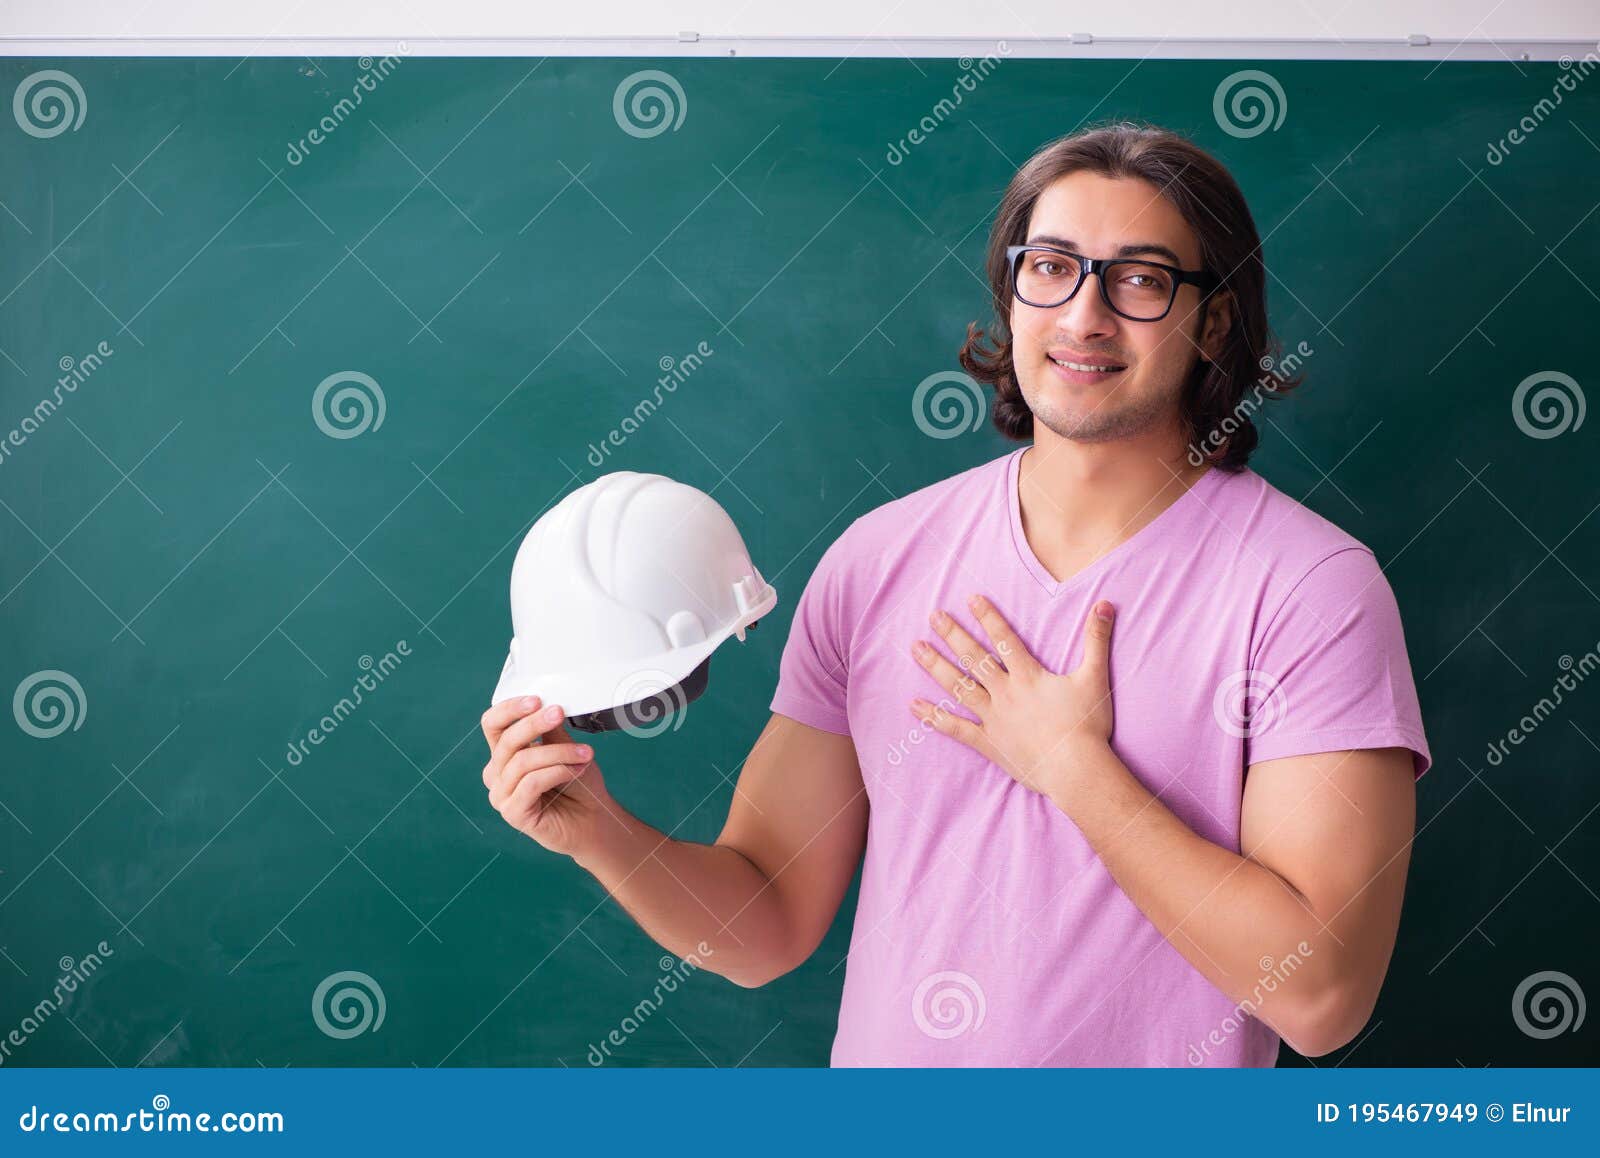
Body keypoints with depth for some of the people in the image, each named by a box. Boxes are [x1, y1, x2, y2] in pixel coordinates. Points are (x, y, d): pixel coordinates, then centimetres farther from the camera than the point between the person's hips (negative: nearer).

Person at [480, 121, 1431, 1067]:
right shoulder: (875, 561, -5)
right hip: (883, 1057, 3)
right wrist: (600, 834, -19)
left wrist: (1073, 767, -20)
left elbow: (1321, 997, -21)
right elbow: (767, 929, -3)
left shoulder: (1314, 588, -15)